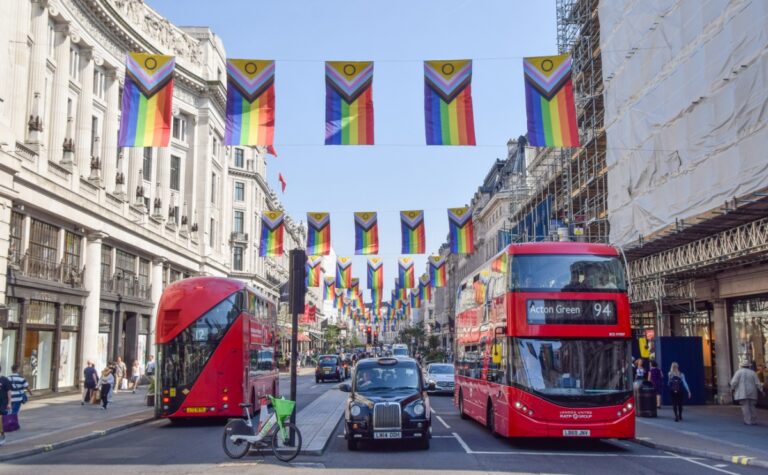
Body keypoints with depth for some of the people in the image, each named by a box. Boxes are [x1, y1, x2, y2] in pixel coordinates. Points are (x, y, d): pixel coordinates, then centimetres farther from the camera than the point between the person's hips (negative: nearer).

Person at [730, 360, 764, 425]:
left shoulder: (739, 372, -2)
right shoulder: (753, 373, 6)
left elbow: (734, 382, -9)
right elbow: (757, 383, 2)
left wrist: (732, 388, 5)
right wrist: (761, 391, 11)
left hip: (743, 393, -4)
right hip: (752, 393, 4)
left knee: (745, 406, -3)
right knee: (751, 406, 13)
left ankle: (748, 421, -7)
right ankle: (754, 421, 14)